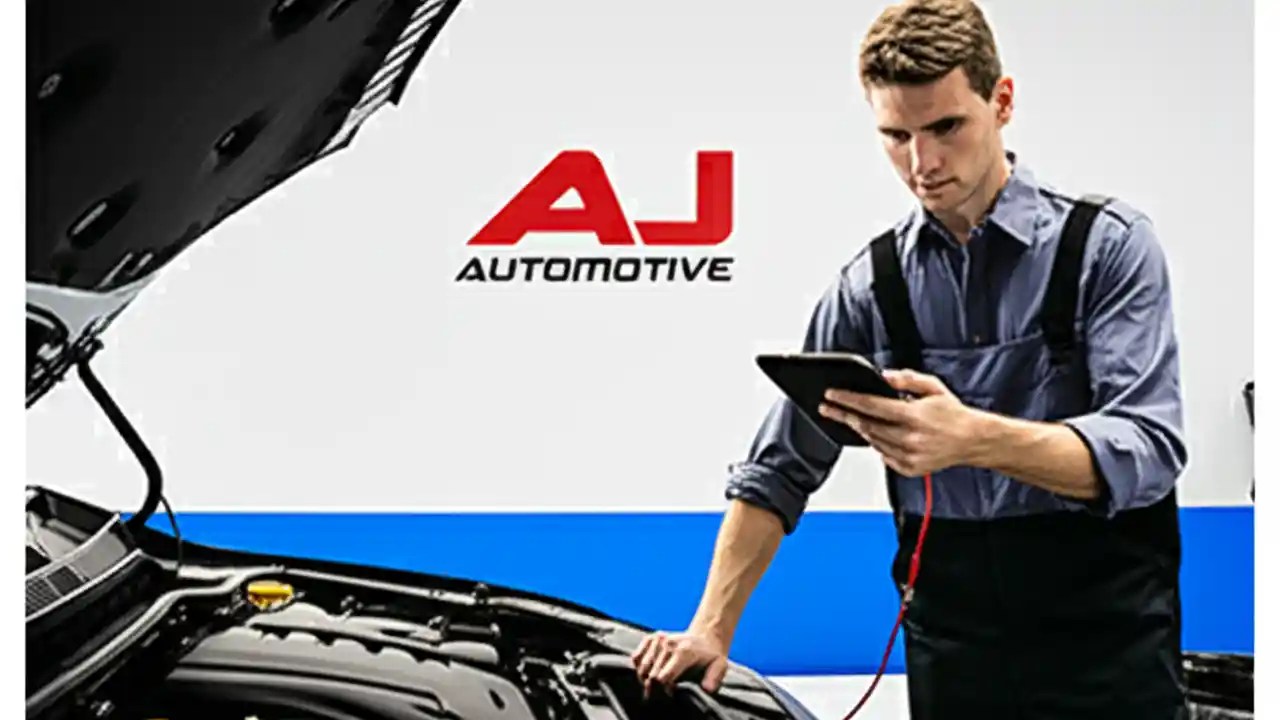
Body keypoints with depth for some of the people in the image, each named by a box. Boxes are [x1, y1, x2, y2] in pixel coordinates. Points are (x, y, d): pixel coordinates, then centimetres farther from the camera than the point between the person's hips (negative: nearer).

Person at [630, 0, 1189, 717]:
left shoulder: (1108, 245, -6)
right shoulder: (870, 286, 4)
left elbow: (1147, 448, -18)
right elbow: (778, 471, 10)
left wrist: (973, 438, -33)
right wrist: (711, 629, 2)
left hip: (1108, 642, -2)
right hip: (949, 647, 3)